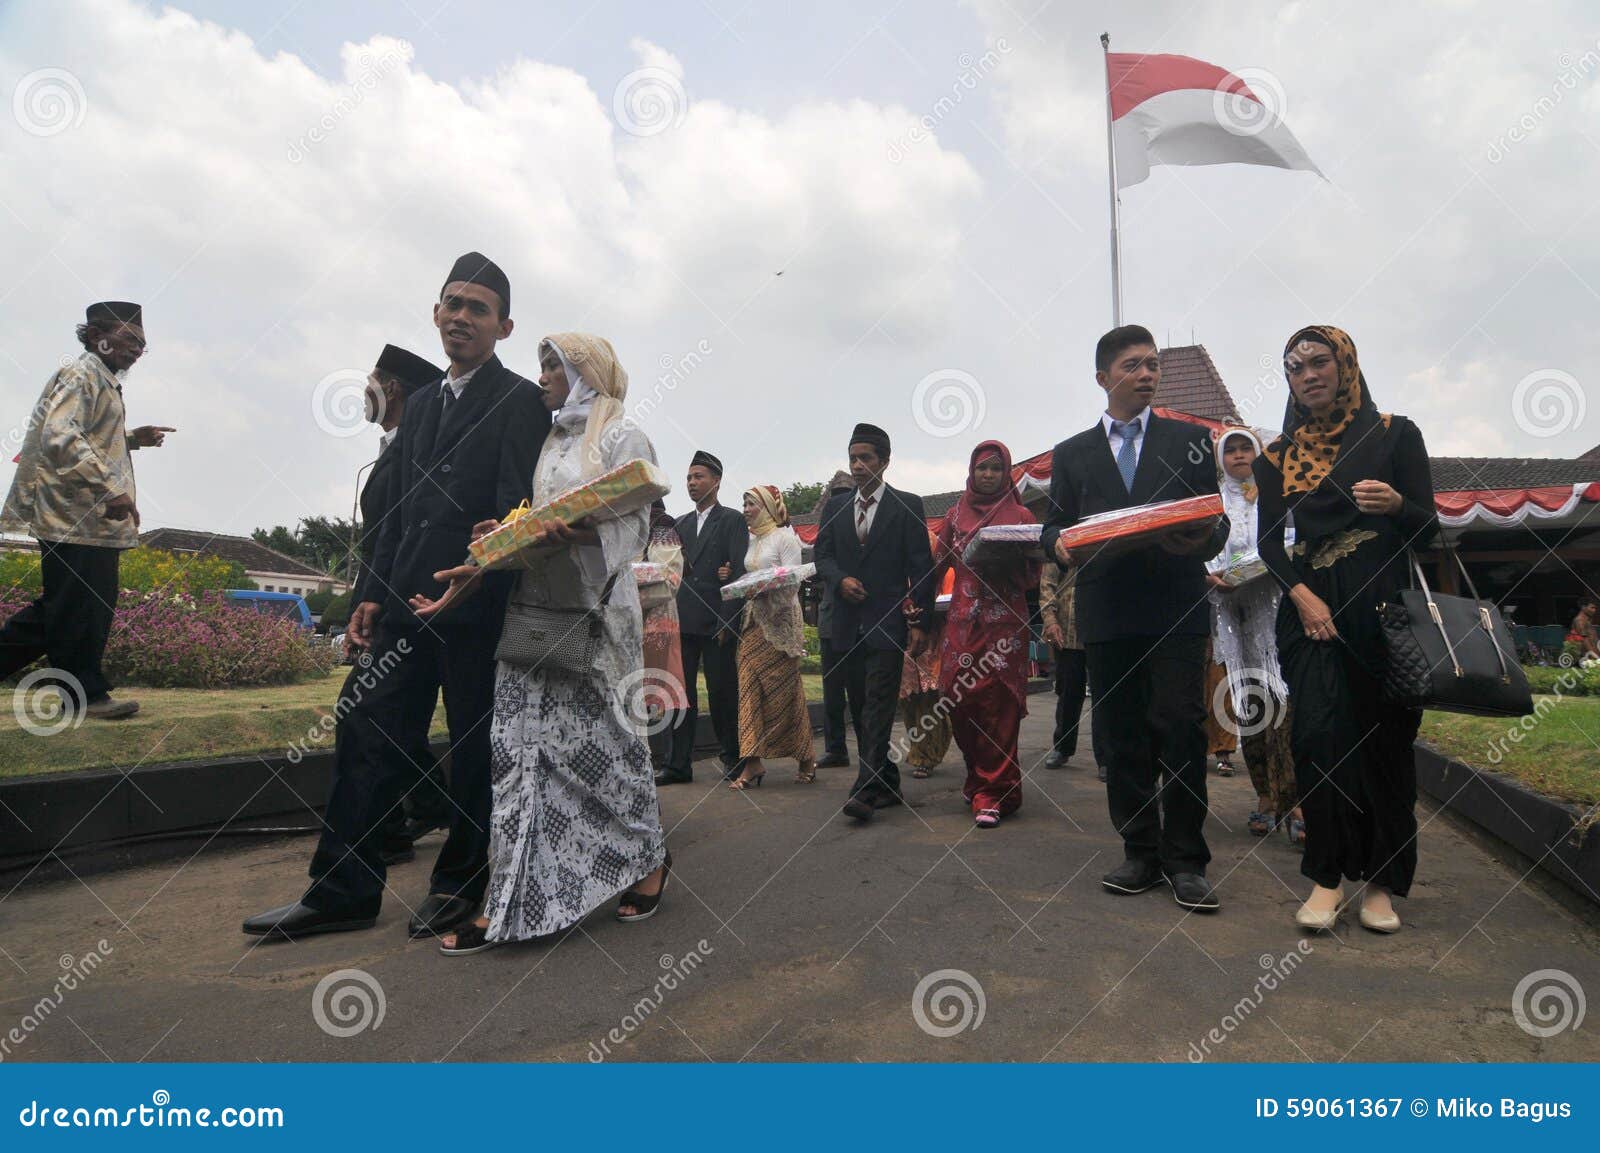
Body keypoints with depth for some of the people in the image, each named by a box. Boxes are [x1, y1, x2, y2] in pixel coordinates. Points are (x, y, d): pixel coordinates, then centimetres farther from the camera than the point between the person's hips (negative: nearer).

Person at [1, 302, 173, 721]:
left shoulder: (102, 381, 21)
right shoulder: (80, 374, -10)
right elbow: (60, 438, -25)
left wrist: (132, 438, 16)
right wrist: (111, 490, -31)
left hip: (91, 519, 10)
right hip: (76, 518, -10)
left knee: (63, 605, 17)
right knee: (79, 608, -3)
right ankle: (84, 692, 4)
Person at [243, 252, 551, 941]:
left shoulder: (521, 401, -3)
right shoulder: (422, 405, 20)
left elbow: (519, 510, -12)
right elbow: (401, 510, 20)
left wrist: (476, 574, -27)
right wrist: (375, 592, 14)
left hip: (475, 603, -7)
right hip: (408, 601, 7)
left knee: (472, 744, 4)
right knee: (363, 731, 6)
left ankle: (459, 884, 19)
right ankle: (343, 892, 16)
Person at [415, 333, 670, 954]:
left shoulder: (622, 437, 1)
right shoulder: (548, 441, 20)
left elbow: (632, 524, -10)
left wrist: (572, 531, -27)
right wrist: (483, 569, 0)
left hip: (593, 612, -6)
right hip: (533, 608, 6)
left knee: (603, 740, 1)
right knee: (520, 749, 1)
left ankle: (649, 858, 23)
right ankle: (511, 901, 6)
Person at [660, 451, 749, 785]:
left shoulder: (732, 520, 1)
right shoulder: (681, 524, 18)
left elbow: (739, 572, -7)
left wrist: (727, 621, -13)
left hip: (717, 620, -5)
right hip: (683, 620, 5)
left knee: (722, 691, 1)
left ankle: (731, 758, 15)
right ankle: (680, 764, 10)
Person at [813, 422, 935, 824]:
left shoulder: (907, 505, 0)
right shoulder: (836, 506, 13)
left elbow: (921, 567, -3)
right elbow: (821, 554, 13)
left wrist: (920, 622, -8)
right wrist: (840, 579, -9)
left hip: (888, 621, -5)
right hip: (849, 621, 5)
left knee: (878, 706, -10)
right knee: (862, 708, 11)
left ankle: (865, 790, -12)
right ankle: (887, 783, 22)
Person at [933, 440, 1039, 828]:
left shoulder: (1020, 516, 7)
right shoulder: (956, 515, 13)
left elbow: (1033, 571, 4)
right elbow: (938, 563, 13)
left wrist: (1006, 564, -16)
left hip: (1005, 620, -2)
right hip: (963, 619, 3)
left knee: (998, 703, -7)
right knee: (958, 699, 1)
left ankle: (993, 790, 0)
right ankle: (980, 779, 21)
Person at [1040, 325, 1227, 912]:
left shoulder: (1189, 439, 12)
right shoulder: (1072, 453, 15)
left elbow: (1217, 518, 9)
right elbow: (1054, 525, 13)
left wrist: (1203, 539, -14)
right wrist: (1061, 543, -11)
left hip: (1176, 609, -1)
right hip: (1106, 614, 2)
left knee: (1181, 730, -5)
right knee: (1122, 737, 6)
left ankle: (1185, 861, 6)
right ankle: (1141, 854, 17)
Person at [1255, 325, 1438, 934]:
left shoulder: (1394, 435, 7)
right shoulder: (1277, 457, 12)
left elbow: (1428, 526, 4)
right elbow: (1268, 541, 7)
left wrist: (1395, 505, -19)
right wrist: (1302, 596, -9)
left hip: (1382, 605, -1)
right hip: (1311, 607, 1)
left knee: (1385, 737, -1)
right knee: (1319, 733, -10)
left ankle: (1381, 881, 11)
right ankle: (1328, 877, -1)